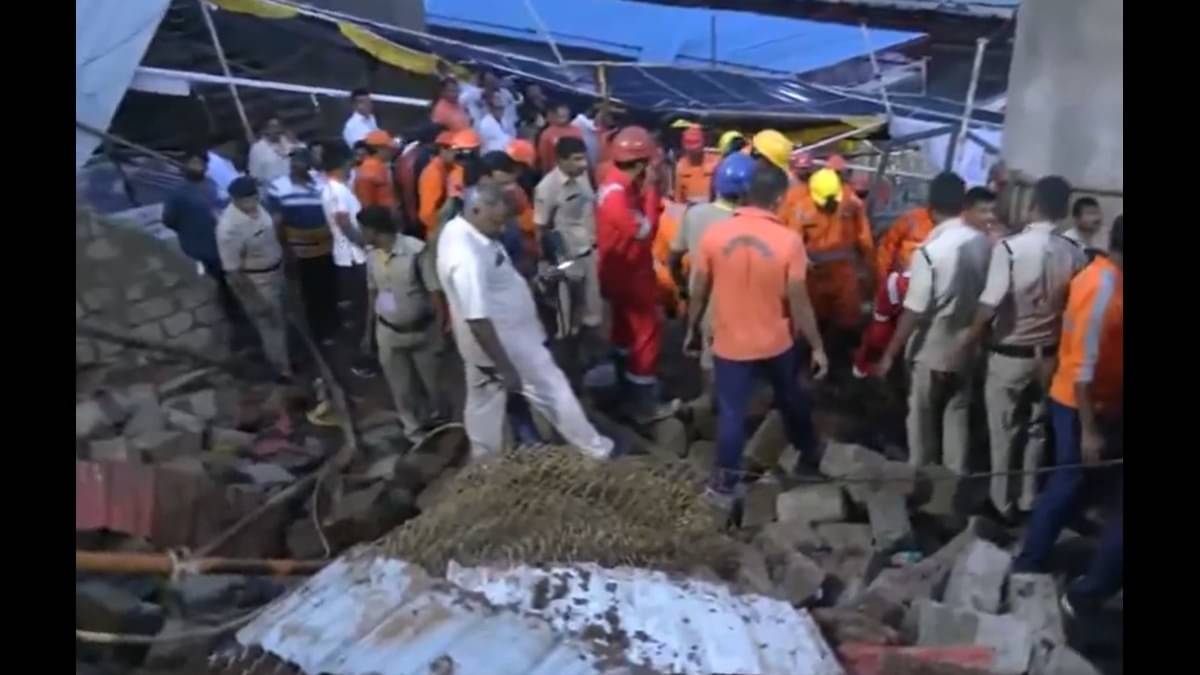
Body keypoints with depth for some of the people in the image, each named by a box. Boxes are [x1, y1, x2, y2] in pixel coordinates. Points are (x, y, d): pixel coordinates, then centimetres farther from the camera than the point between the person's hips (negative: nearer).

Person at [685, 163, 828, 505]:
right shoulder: (789, 241, -17)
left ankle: (724, 485, 19)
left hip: (730, 344, 0)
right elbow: (799, 302, -12)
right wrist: (817, 347, 0)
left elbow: (699, 292, -4)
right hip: (777, 343, 0)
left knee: (731, 413, 11)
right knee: (791, 400, 25)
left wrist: (693, 330, 13)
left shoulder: (714, 234, -13)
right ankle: (809, 454, 47)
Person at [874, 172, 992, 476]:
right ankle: (956, 475, 27)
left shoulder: (929, 251, -23)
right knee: (958, 412, 18)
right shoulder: (984, 243, -6)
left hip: (932, 348, -5)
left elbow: (914, 311, -21)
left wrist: (890, 353, -13)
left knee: (923, 414, 13)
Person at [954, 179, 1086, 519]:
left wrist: (967, 344, -6)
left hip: (1009, 355, -4)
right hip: (1049, 355, 4)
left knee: (1004, 432, 10)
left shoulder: (1009, 247, -20)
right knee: (1036, 430, 18)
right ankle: (1027, 500, 31)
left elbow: (989, 307, -20)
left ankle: (1001, 503, 22)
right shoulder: (1075, 254, -6)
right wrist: (1057, 348, 16)